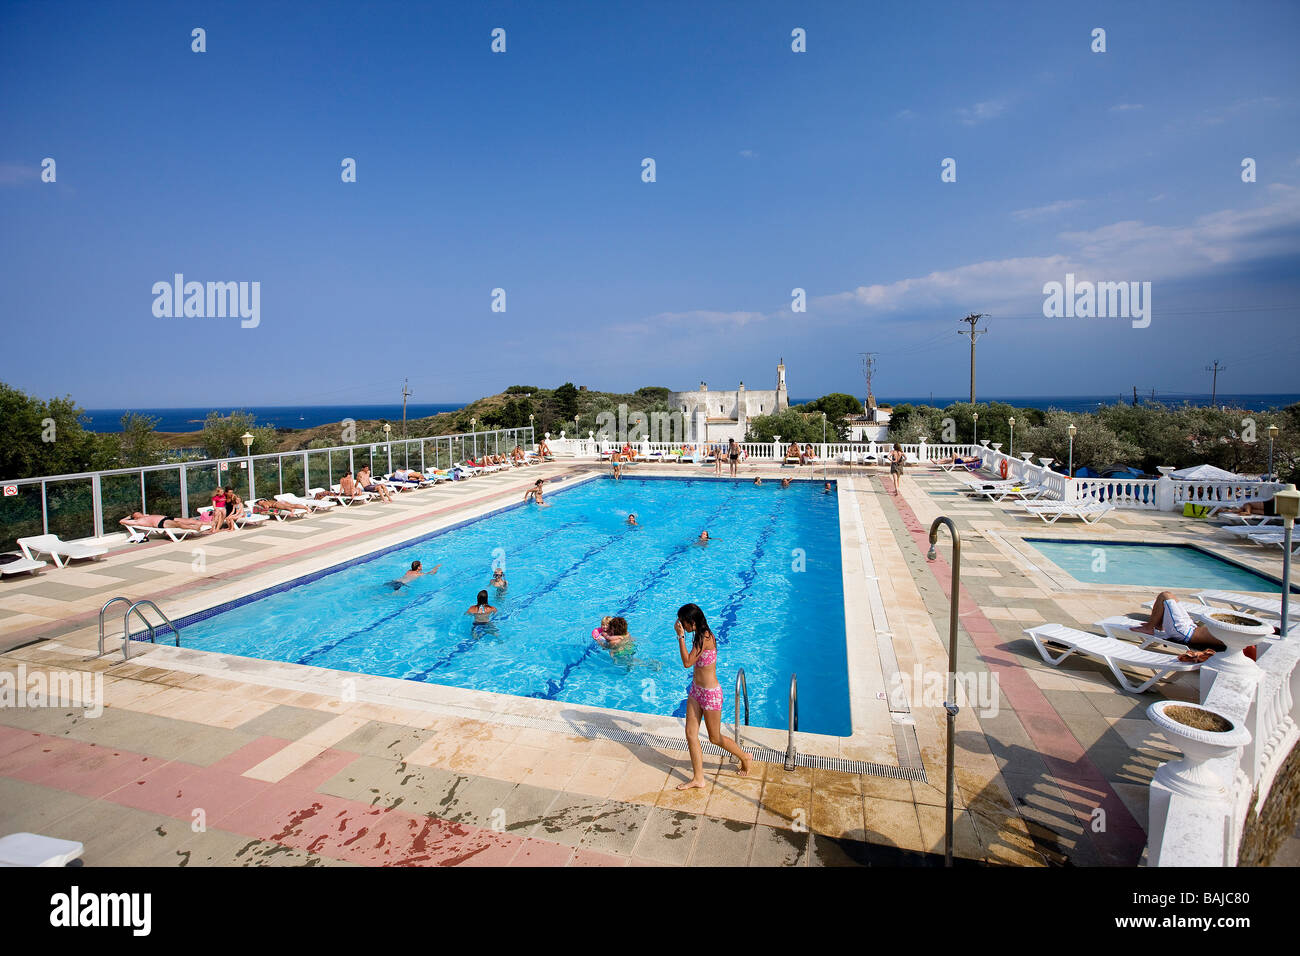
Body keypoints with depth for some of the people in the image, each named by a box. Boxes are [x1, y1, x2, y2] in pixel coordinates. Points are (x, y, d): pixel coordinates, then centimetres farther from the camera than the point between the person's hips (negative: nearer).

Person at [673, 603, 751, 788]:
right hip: (696, 690, 9)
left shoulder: (705, 638, -27)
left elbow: (687, 662, -25)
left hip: (710, 693, -9)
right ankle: (698, 778, 20)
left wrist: (681, 636, -24)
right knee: (690, 734, 8)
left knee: (715, 738, 11)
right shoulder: (700, 635, 2)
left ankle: (744, 757, 35)